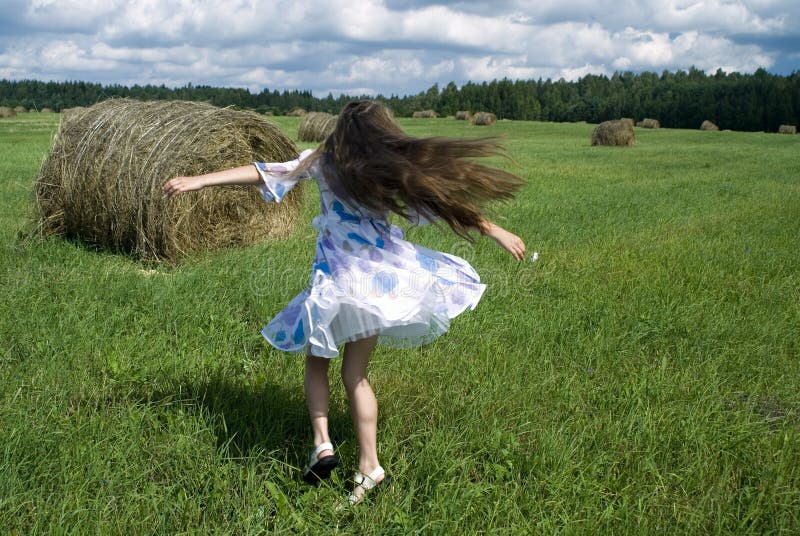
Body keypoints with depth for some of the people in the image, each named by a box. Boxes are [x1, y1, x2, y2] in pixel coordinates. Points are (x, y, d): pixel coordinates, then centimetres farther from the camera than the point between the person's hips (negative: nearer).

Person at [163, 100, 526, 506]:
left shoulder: (321, 161, -3)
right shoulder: (395, 170, -2)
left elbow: (265, 173, -7)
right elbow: (443, 202, 2)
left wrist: (198, 181, -5)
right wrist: (497, 232, 10)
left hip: (336, 282, -1)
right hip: (384, 276, 2)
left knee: (317, 361, 20)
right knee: (355, 372, 13)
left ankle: (321, 443, 3)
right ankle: (368, 466, 13)